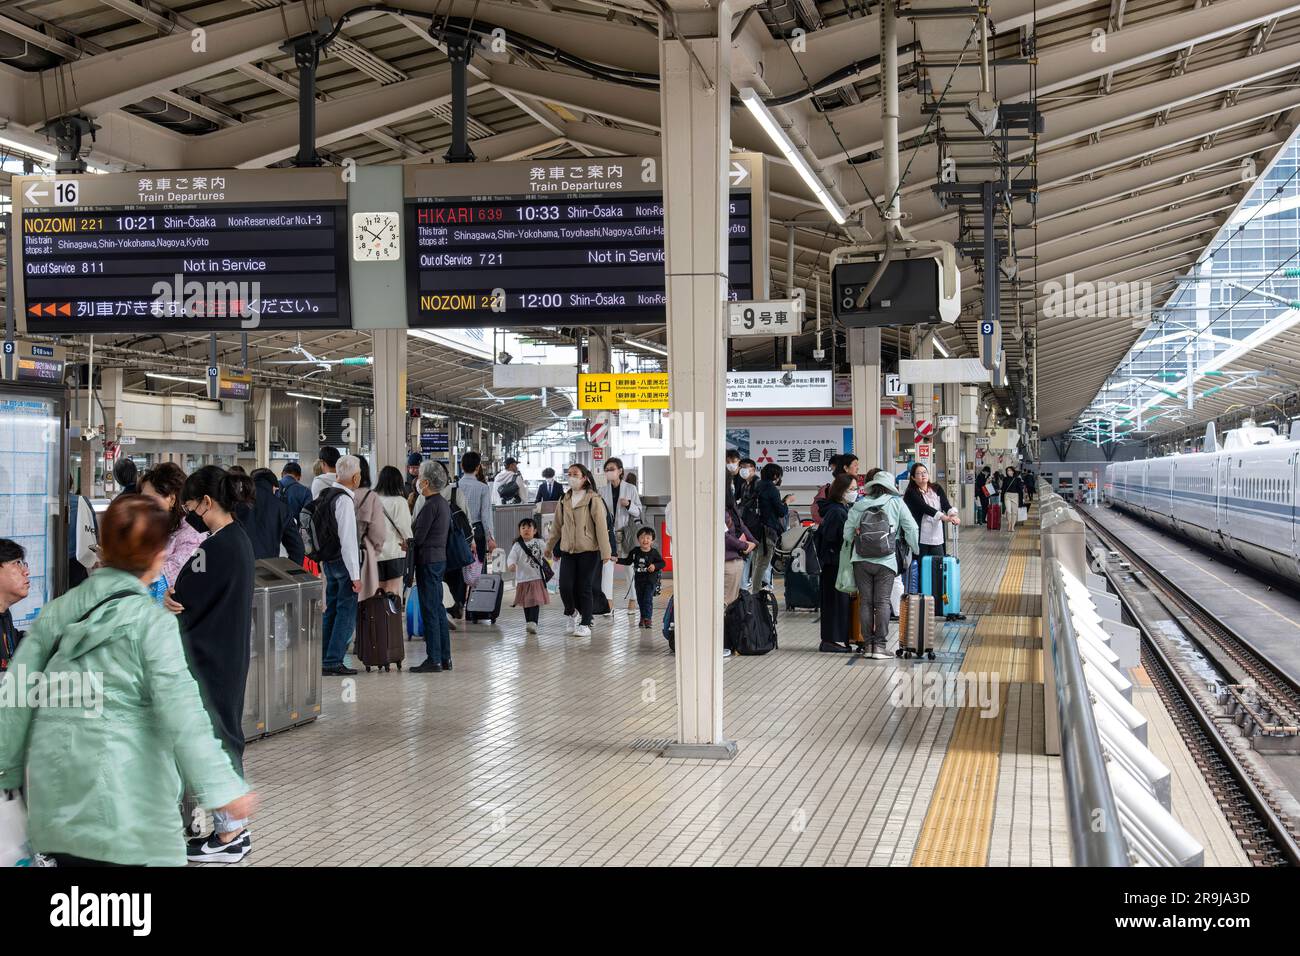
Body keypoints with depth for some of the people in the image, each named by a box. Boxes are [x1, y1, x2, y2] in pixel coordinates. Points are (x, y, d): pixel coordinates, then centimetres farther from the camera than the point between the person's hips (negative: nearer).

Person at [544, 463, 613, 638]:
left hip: (588, 551, -4)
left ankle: (585, 625, 10)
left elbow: (602, 527, -9)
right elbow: (557, 526, 19)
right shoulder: (564, 500, 11)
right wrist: (549, 547, 22)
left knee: (584, 588, -1)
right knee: (565, 586, -7)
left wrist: (605, 552, -15)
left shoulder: (594, 500, -5)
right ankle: (572, 614, 20)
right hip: (568, 551, 4)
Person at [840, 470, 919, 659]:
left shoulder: (859, 504, 6)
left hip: (861, 559, 2)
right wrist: (914, 550, 17)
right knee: (882, 602, 0)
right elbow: (911, 528, 3)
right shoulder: (896, 503, 2)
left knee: (865, 602, 7)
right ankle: (879, 646, -4)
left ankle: (868, 645, 9)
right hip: (886, 561, -2)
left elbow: (848, 532, 5)